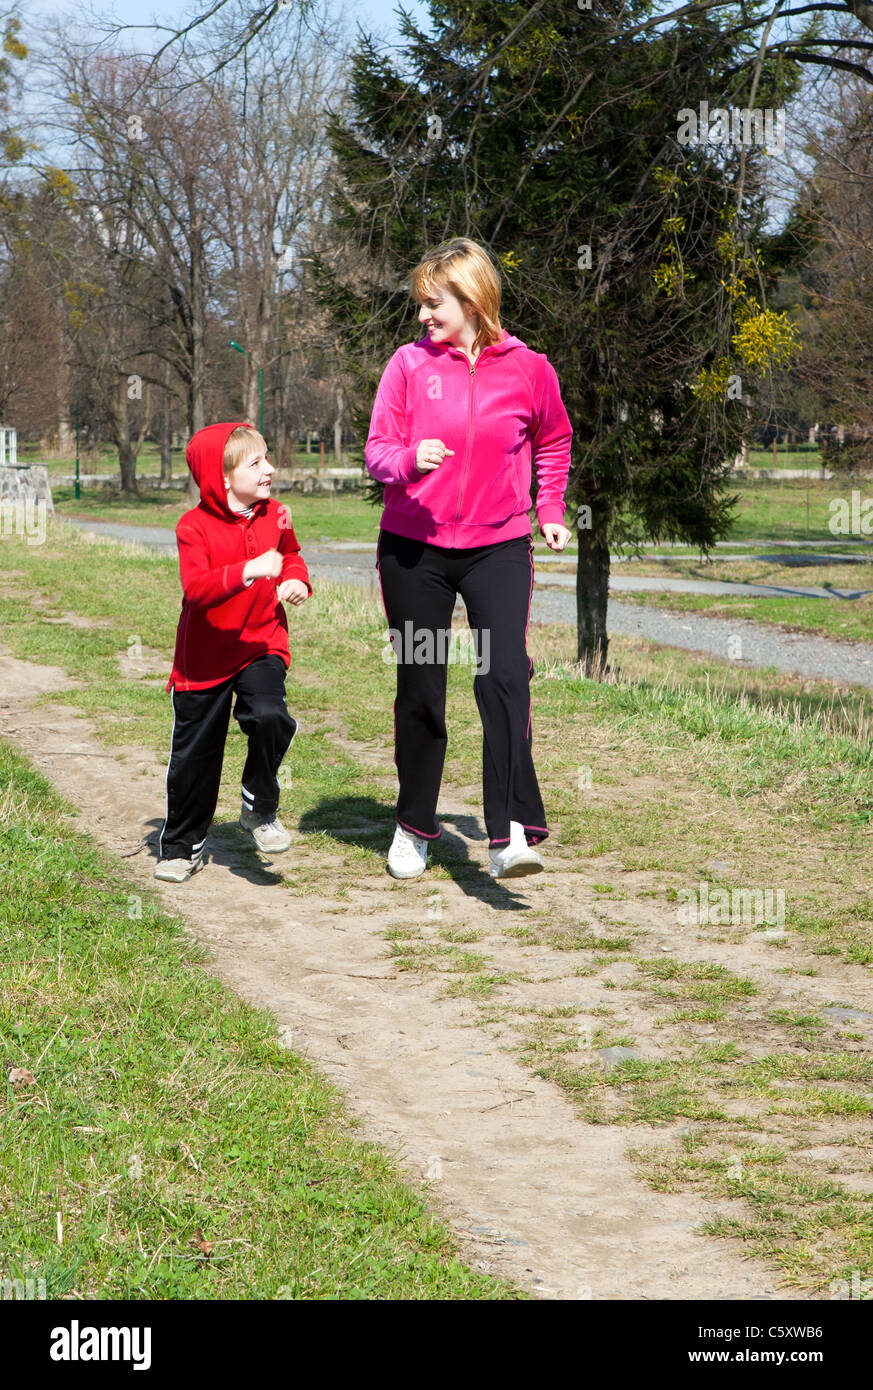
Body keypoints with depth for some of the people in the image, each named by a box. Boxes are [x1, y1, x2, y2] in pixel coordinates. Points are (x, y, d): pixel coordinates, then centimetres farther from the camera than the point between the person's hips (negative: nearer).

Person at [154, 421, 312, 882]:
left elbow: (291, 556, 19)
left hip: (261, 646, 2)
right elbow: (196, 588, -27)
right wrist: (249, 570, -38)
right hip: (204, 656, -2)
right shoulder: (195, 527, -14)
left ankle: (259, 809, -1)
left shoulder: (274, 516, 0)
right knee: (194, 754, 8)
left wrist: (295, 581, -4)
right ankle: (181, 847, 28)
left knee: (269, 716, -27)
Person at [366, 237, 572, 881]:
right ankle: (415, 827, 26)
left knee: (504, 673, -19)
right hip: (414, 548, 1)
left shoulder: (528, 369, -1)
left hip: (498, 547, -1)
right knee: (420, 689, 9)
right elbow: (377, 451, -2)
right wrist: (411, 459, -23)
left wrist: (551, 509, 11)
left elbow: (553, 441, 18)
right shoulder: (409, 364, -2)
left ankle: (510, 833, -22)